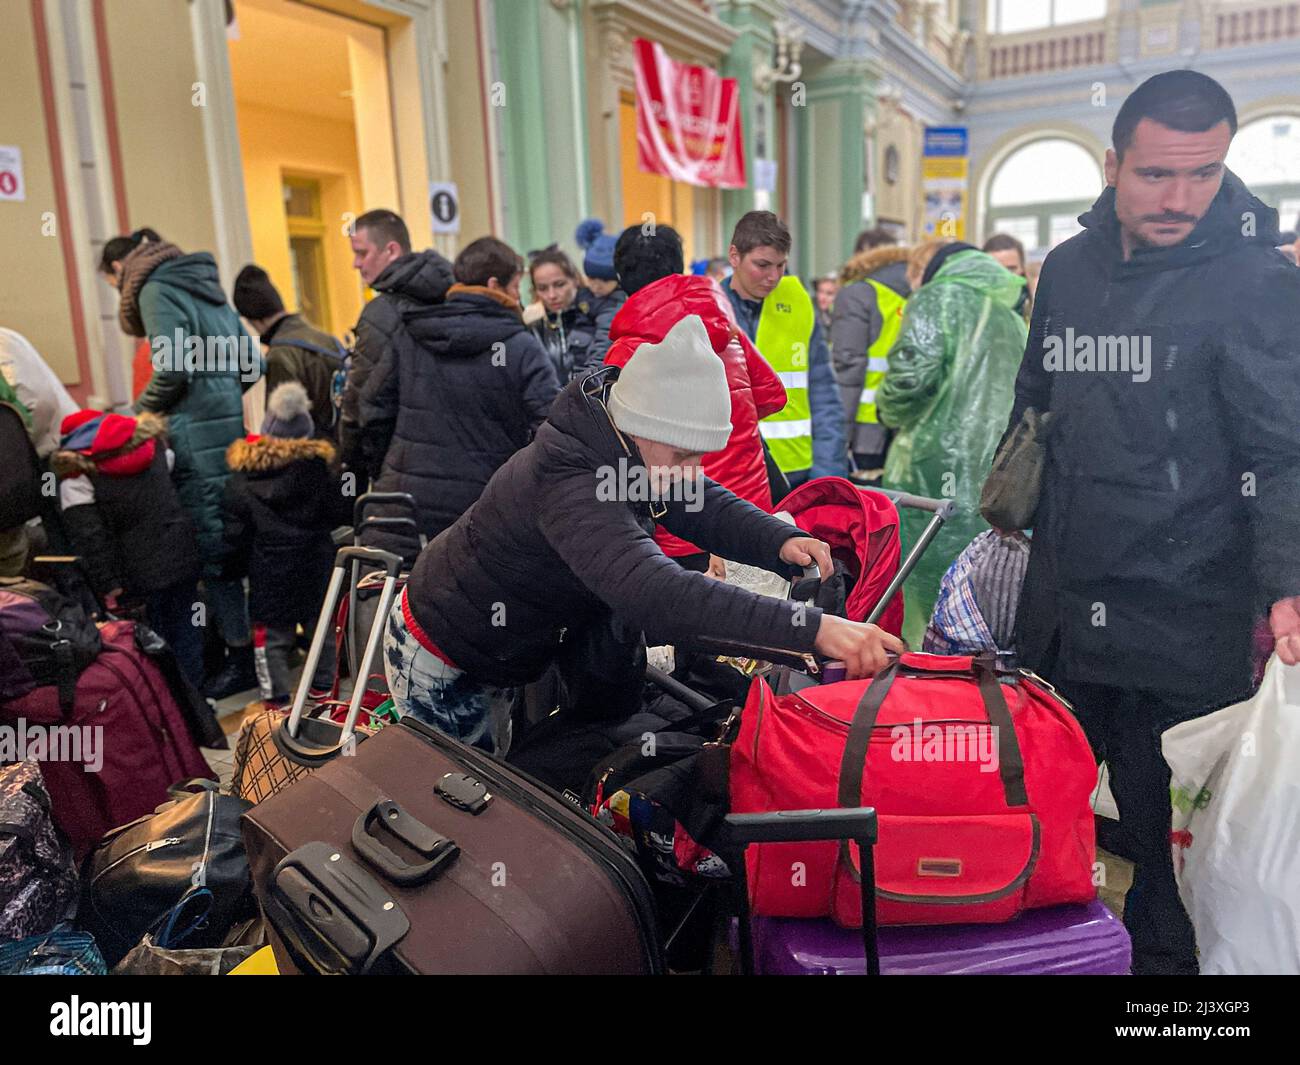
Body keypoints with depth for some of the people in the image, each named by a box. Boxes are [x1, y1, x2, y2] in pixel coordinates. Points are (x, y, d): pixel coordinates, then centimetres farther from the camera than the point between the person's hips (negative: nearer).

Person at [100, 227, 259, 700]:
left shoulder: (156, 289, -5)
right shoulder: (203, 284, 20)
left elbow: (172, 370, -16)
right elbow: (253, 362, 17)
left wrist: (137, 416, -2)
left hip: (199, 436, -9)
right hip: (233, 428, 9)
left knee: (212, 547, -3)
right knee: (227, 541, 14)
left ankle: (241, 658, 2)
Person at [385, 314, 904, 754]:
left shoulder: (620, 447, -11)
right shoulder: (567, 486, -40)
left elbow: (704, 505, -7)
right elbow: (654, 594, -54)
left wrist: (781, 540, -27)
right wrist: (814, 628, -58)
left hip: (496, 650, 8)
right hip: (439, 664, -8)